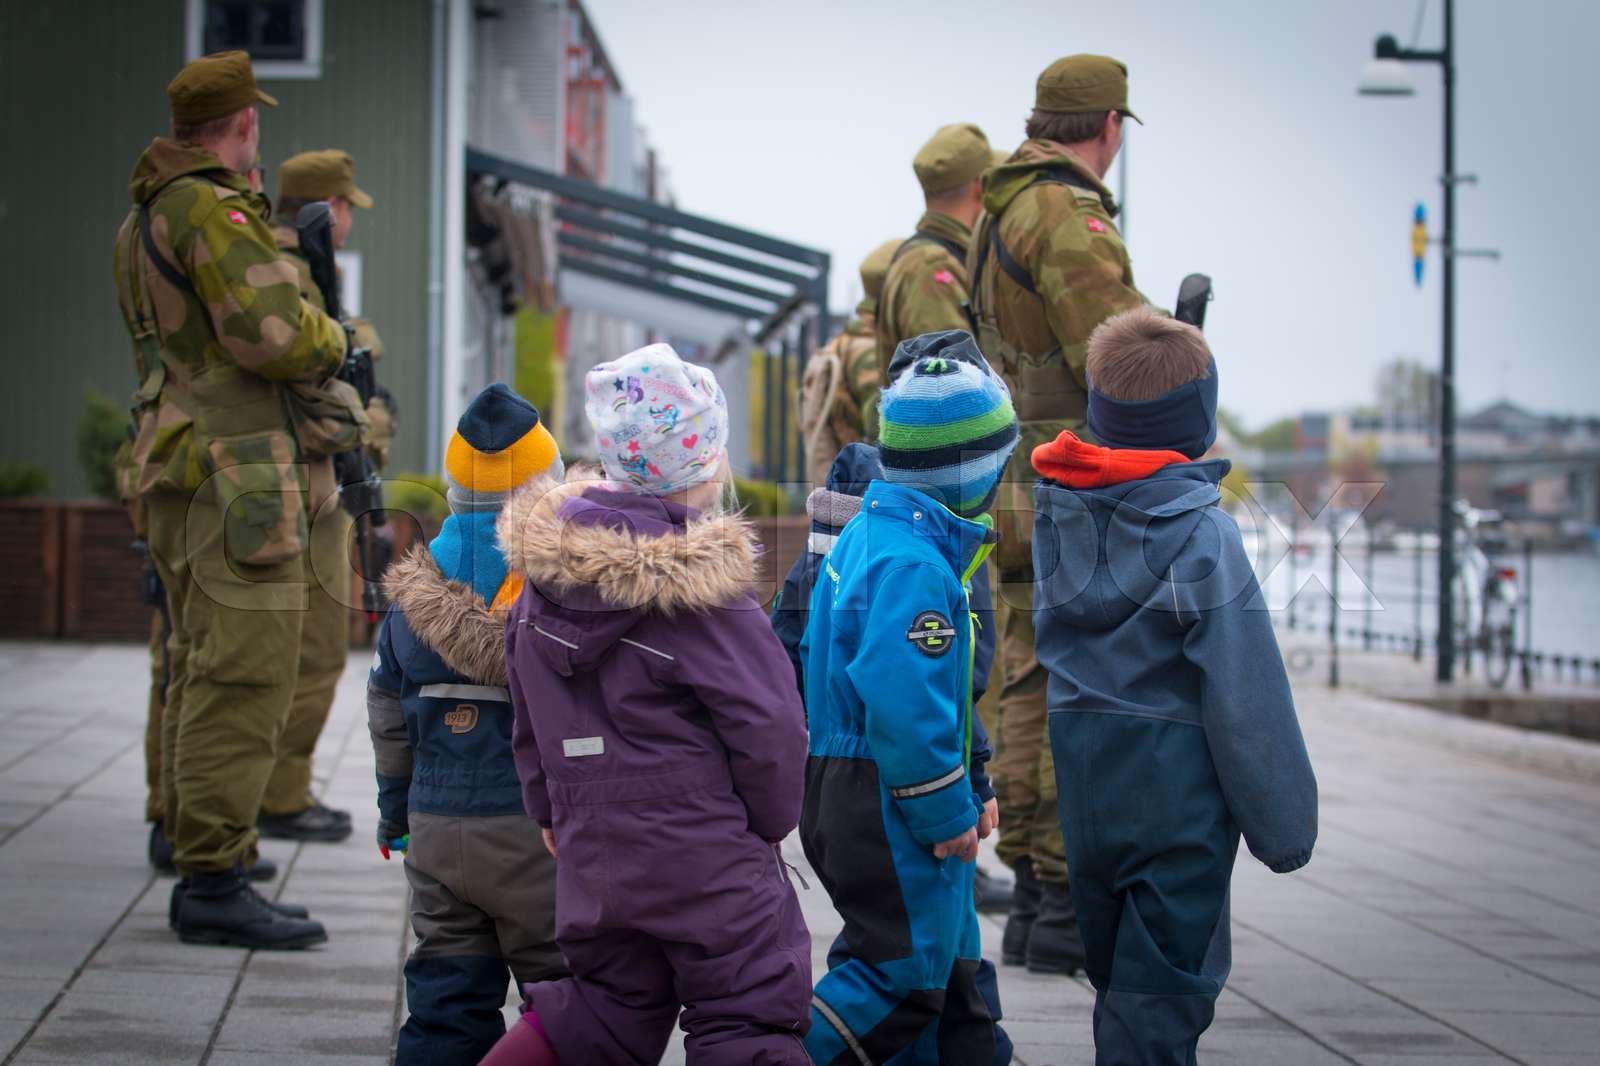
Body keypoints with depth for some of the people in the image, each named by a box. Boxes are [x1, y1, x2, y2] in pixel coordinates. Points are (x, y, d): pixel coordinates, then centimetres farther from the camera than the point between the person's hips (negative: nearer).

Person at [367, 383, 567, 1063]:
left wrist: (396, 815, 25)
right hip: (536, 833, -5)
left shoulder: (413, 593, 5)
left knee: (445, 1006, 12)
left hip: (435, 831, 5)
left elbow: (388, 717, 13)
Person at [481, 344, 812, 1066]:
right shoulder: (700, 589, -19)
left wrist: (550, 809, 23)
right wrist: (772, 821, 2)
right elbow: (768, 723, -15)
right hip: (706, 855, -6)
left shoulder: (547, 564, 0)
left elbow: (528, 708, 11)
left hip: (590, 850, 6)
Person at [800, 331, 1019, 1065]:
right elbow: (903, 705, -28)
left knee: (951, 972, 15)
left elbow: (819, 657, 19)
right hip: (891, 806, -11)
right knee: (906, 981, -5)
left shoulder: (862, 534, 12)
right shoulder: (915, 564, -21)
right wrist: (949, 815, -19)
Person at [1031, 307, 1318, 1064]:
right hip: (1177, 788, -6)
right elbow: (1248, 698, -14)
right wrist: (1284, 825, -6)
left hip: (1082, 781, 6)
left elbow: (1055, 652, 7)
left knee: (1115, 980, 19)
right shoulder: (1203, 533, -17)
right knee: (1159, 1000, -1)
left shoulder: (1058, 515, 0)